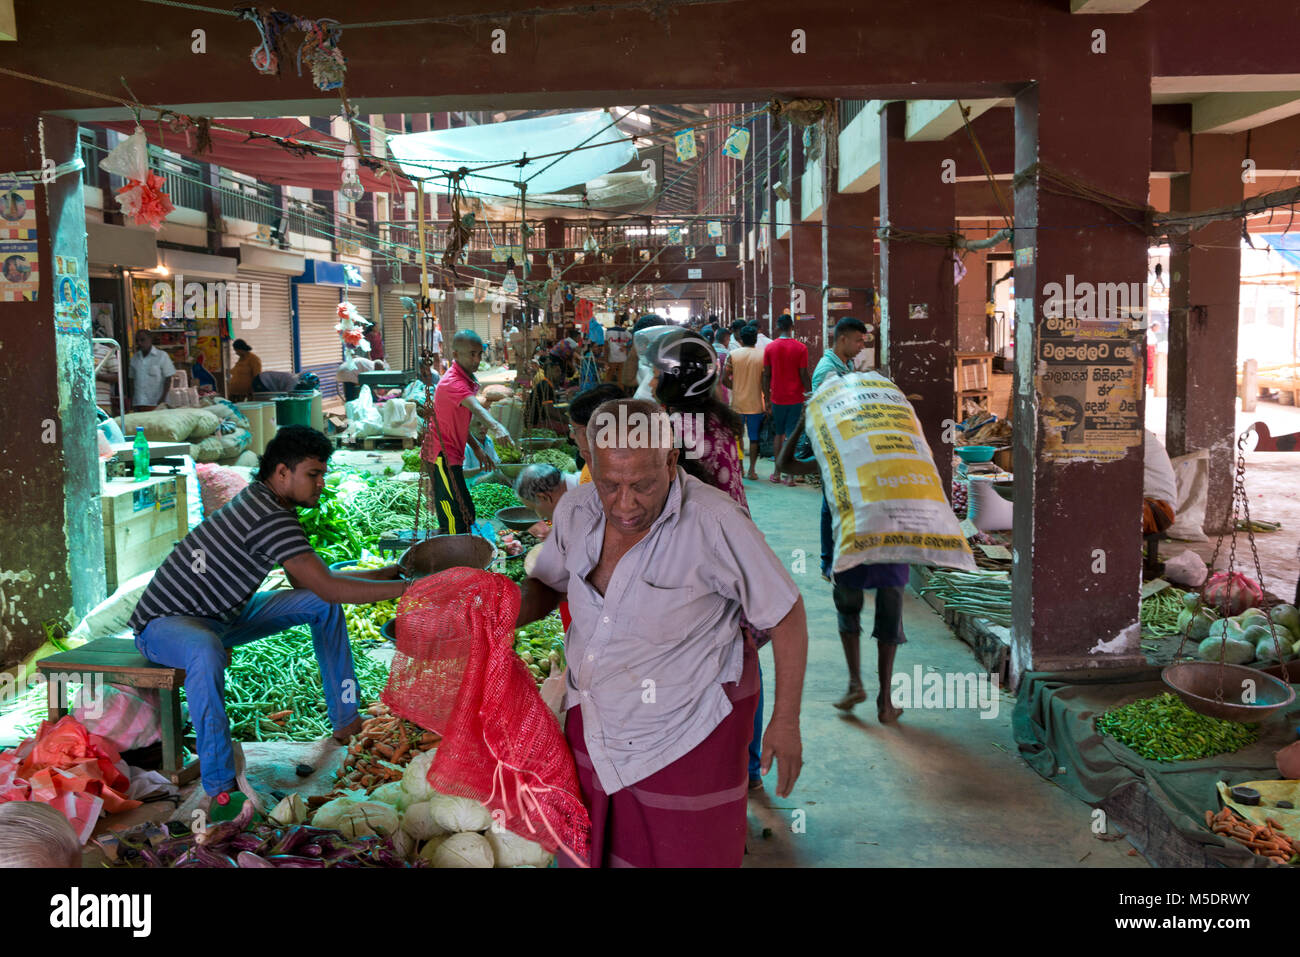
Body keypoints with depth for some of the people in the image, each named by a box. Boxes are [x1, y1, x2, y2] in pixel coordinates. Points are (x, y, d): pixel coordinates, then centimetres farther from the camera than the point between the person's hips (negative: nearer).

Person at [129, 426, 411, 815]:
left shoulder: (267, 504, 4)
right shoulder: (267, 517, -28)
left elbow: (309, 582, 11)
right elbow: (328, 586, -31)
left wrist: (388, 573, 7)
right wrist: (409, 589, -28)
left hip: (220, 614, 10)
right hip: (164, 622, -10)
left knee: (322, 606, 6)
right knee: (207, 651, -45)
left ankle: (346, 720, 11)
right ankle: (220, 788, -36)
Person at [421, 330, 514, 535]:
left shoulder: (465, 379, 13)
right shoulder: (453, 383, -21)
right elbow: (475, 407, -42)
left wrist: (477, 447, 18)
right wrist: (495, 426, -59)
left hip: (450, 455, 11)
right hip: (442, 457, -11)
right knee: (459, 519, -13)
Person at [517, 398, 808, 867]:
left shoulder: (715, 523, -27)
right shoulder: (577, 508, -11)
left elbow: (786, 612, -16)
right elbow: (546, 584, 7)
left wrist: (785, 720, -10)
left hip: (687, 731, -5)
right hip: (598, 717, 5)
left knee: (688, 852, 14)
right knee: (591, 846, 23)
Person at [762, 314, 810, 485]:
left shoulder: (770, 348, 0)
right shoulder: (801, 348, -6)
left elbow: (766, 375, 3)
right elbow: (803, 375, -7)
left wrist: (767, 398, 11)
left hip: (777, 399, 2)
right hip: (795, 399, -2)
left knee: (778, 434, 14)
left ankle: (777, 472, 16)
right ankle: (790, 475, -1)